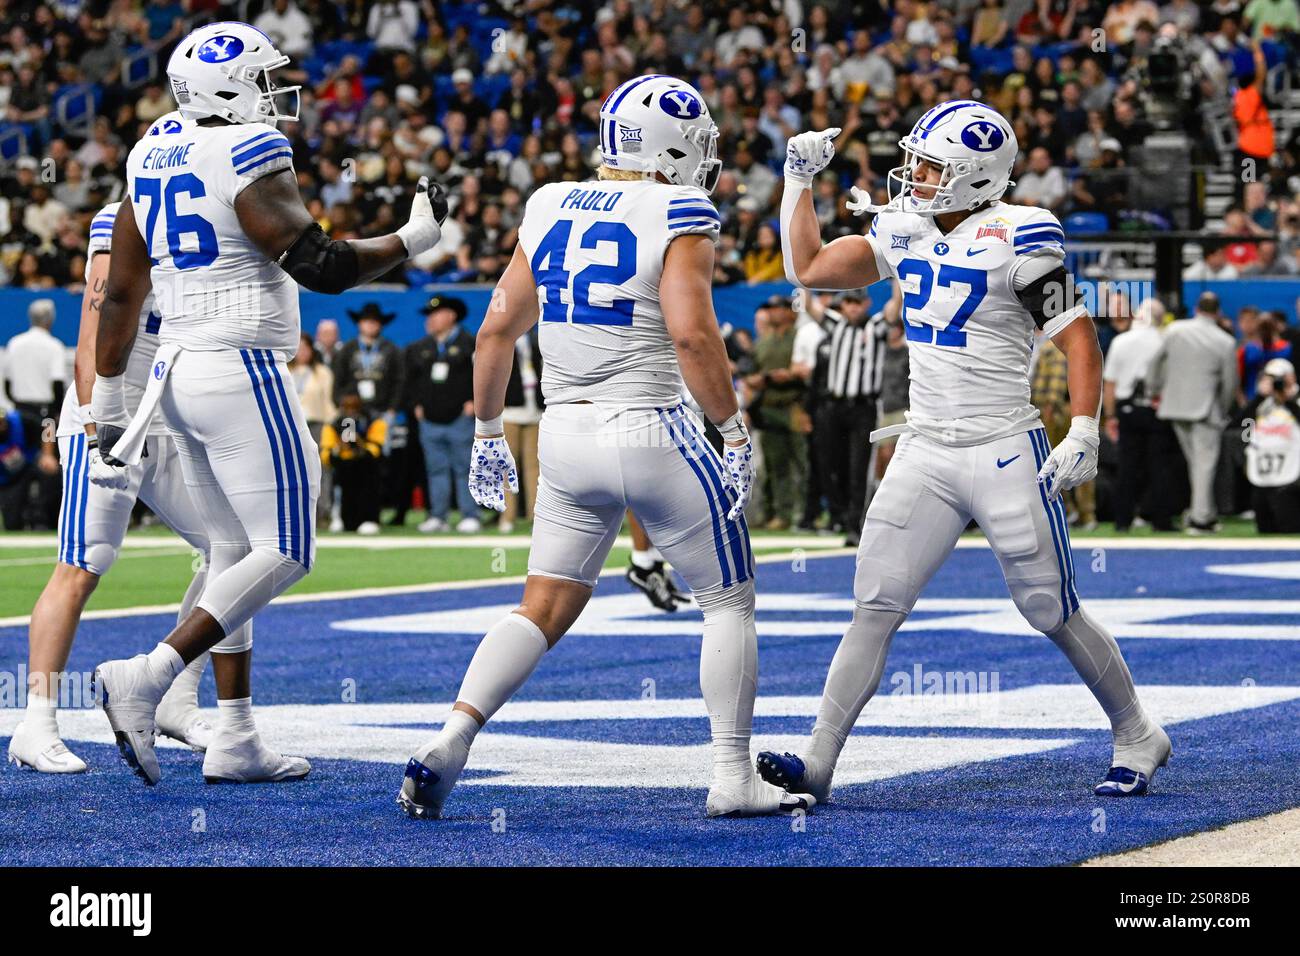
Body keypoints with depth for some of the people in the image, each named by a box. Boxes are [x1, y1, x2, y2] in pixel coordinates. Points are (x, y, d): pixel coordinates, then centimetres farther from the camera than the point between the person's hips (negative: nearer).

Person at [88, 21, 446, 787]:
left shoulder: (152, 157, 11)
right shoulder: (250, 156, -13)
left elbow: (121, 293, 13)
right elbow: (320, 266, -16)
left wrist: (108, 399, 19)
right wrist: (413, 239, -2)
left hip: (179, 372, 9)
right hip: (242, 371, -9)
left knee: (235, 549, 15)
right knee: (285, 553, -5)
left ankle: (234, 739, 14)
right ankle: (147, 680, -16)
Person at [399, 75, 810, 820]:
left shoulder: (551, 210, 9)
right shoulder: (678, 217, -10)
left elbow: (499, 328, 11)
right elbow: (692, 332, -22)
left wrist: (489, 435, 20)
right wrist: (736, 434, -14)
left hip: (567, 434, 6)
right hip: (652, 433, -6)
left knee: (546, 610, 12)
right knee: (730, 603, 10)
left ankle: (449, 744, -4)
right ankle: (733, 779, 10)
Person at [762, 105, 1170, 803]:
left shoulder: (1017, 240, -13)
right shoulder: (903, 230, 7)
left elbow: (1078, 340, -13)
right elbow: (809, 269, 15)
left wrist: (1084, 433, -24)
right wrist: (799, 180, 8)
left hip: (1006, 455, -5)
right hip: (924, 452, 5)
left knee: (1053, 614, 4)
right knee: (875, 609, -3)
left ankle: (1137, 739, 23)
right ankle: (818, 761, -3)